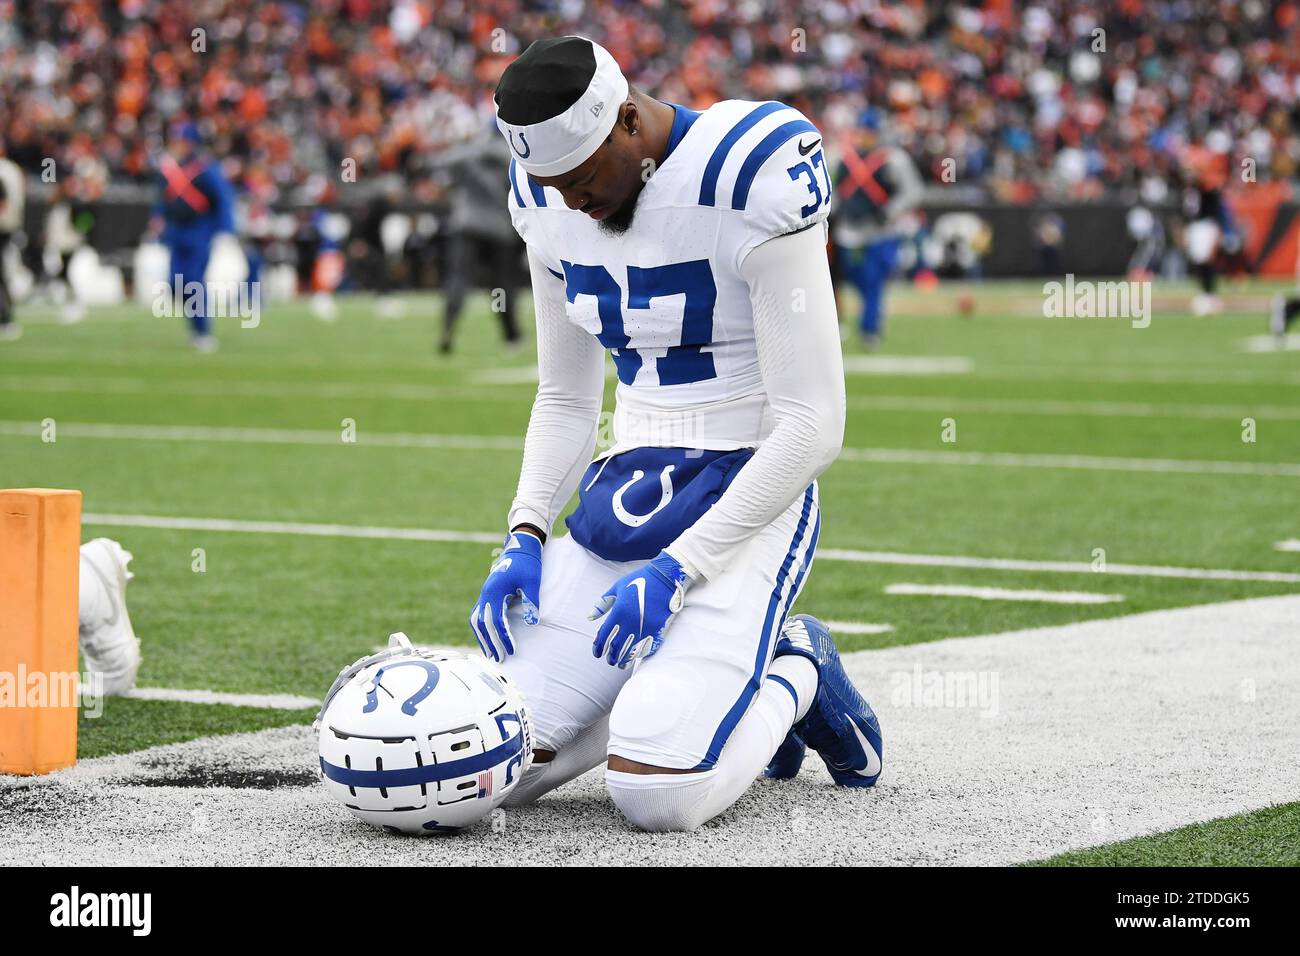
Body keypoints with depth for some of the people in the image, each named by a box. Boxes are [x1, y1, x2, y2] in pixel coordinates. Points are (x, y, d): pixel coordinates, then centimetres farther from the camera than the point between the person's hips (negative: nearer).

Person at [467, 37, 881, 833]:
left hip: (745, 497, -7)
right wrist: (526, 538, -2)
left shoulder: (749, 175, -19)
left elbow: (813, 426, -18)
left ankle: (794, 675, 8)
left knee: (658, 796, -24)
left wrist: (676, 571, -21)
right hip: (628, 494, 7)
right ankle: (687, 686, 16)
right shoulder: (549, 199, 3)